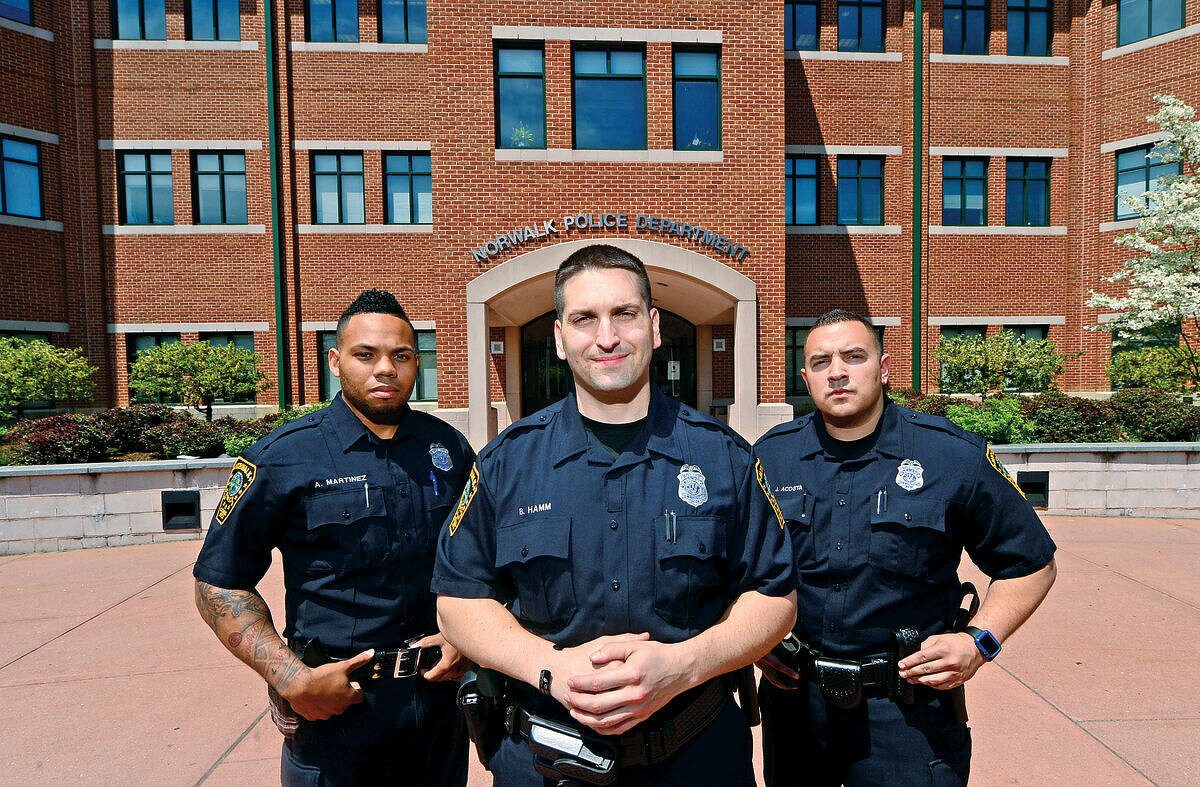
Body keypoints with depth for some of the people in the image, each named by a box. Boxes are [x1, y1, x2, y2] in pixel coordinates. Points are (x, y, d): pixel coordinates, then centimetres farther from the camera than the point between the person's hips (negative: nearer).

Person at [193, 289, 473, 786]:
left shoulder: (449, 447, 0)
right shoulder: (283, 459, -10)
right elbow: (219, 584, -6)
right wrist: (293, 679, -14)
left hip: (441, 693, 4)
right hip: (336, 701, -3)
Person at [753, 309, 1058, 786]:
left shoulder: (956, 456, -8)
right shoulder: (769, 457, -2)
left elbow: (1031, 565, 3)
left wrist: (980, 640, -10)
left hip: (906, 711, -2)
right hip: (793, 697, 3)